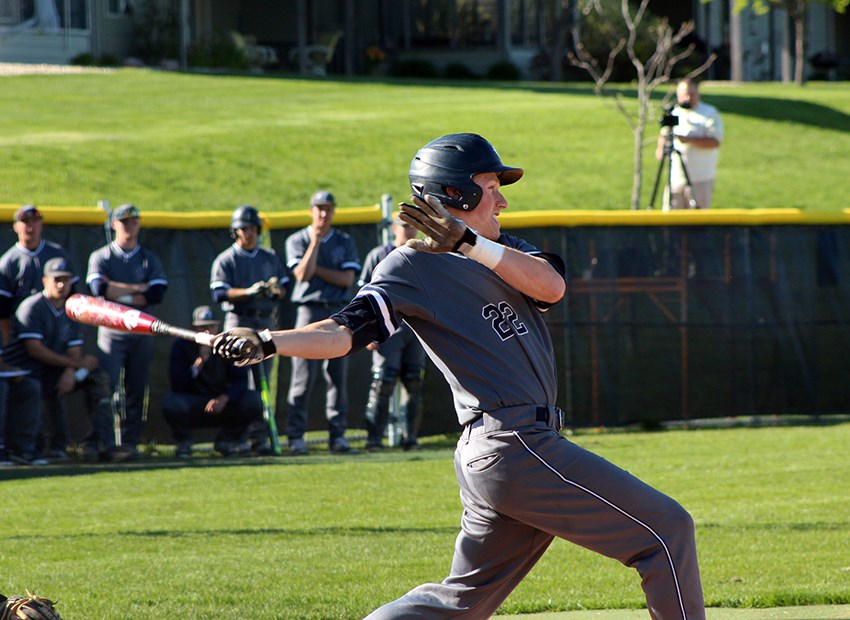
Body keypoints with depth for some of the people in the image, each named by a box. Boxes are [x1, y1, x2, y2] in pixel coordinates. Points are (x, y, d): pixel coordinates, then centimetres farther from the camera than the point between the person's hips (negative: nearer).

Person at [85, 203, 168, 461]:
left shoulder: (150, 259, 11)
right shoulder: (101, 257, 5)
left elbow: (157, 294, -5)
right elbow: (99, 288, -14)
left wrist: (119, 294, -10)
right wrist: (137, 289, -12)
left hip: (142, 331, 3)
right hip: (111, 330, -2)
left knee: (137, 391, 2)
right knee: (107, 387, -12)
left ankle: (130, 443, 7)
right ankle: (105, 441, -14)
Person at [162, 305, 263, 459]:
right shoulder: (182, 347, -6)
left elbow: (241, 380, -8)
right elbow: (177, 387, -17)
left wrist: (224, 398, -27)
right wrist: (200, 361, -28)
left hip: (223, 405, 2)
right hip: (192, 408, -2)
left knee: (253, 400, -23)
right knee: (171, 402, -35)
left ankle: (227, 440, 3)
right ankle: (183, 443, -2)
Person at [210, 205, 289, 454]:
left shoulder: (270, 258, 16)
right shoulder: (225, 260, 2)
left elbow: (286, 288, 13)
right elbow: (219, 293, -10)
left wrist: (277, 290, -11)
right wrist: (248, 292, -23)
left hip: (267, 322, 4)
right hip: (239, 321, -4)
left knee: (262, 381, 3)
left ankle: (260, 436, 4)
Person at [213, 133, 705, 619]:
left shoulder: (504, 251, 21)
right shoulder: (414, 264, -3)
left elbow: (551, 286, 0)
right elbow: (347, 331, -13)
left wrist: (469, 243, -10)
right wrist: (267, 343, -29)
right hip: (517, 447, -8)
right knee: (667, 530, -5)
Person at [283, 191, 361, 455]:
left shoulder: (345, 242, 11)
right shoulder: (297, 240, 5)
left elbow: (348, 278, -2)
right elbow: (302, 274, -10)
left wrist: (316, 270, -7)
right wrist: (315, 240, -10)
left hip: (339, 314, 2)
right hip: (309, 311, -2)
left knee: (338, 374, 2)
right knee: (303, 376, -7)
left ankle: (337, 434, 6)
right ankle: (296, 436, -5)